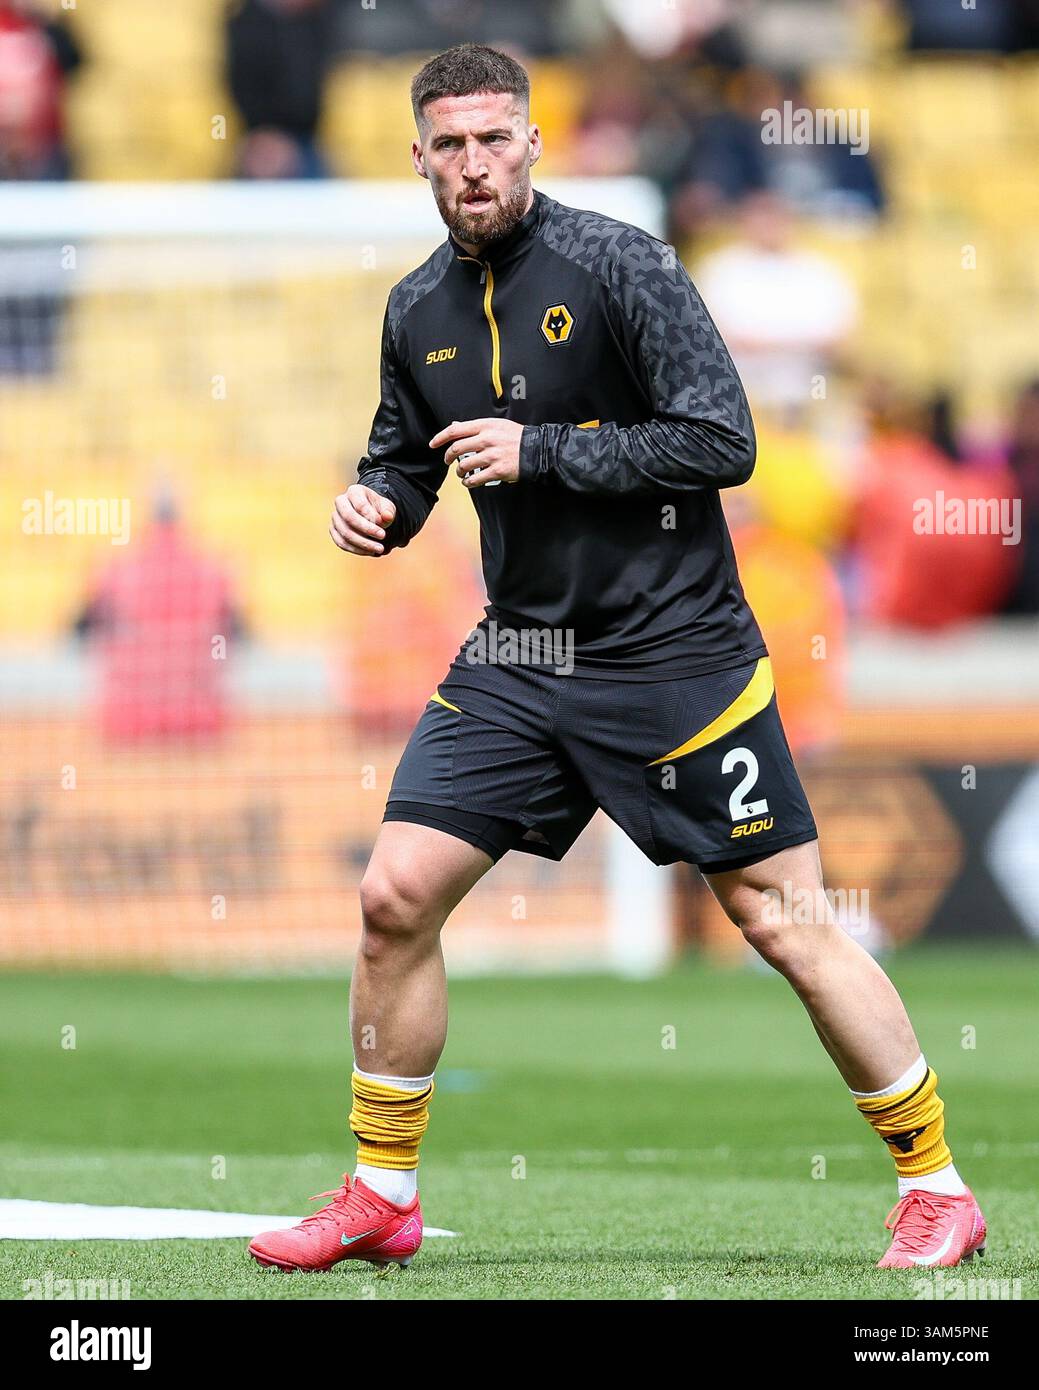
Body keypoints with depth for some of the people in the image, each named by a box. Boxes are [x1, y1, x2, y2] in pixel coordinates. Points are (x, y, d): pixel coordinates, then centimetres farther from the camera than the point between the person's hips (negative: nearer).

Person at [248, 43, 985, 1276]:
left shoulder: (616, 267, -11)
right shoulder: (418, 311, 7)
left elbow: (723, 440, -16)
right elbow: (406, 455, 21)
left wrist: (539, 450, -18)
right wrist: (380, 502, -2)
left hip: (673, 655, -5)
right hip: (518, 661, 5)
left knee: (783, 922, -4)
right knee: (395, 895, -4)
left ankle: (935, 1187, 7)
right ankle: (380, 1198, 10)